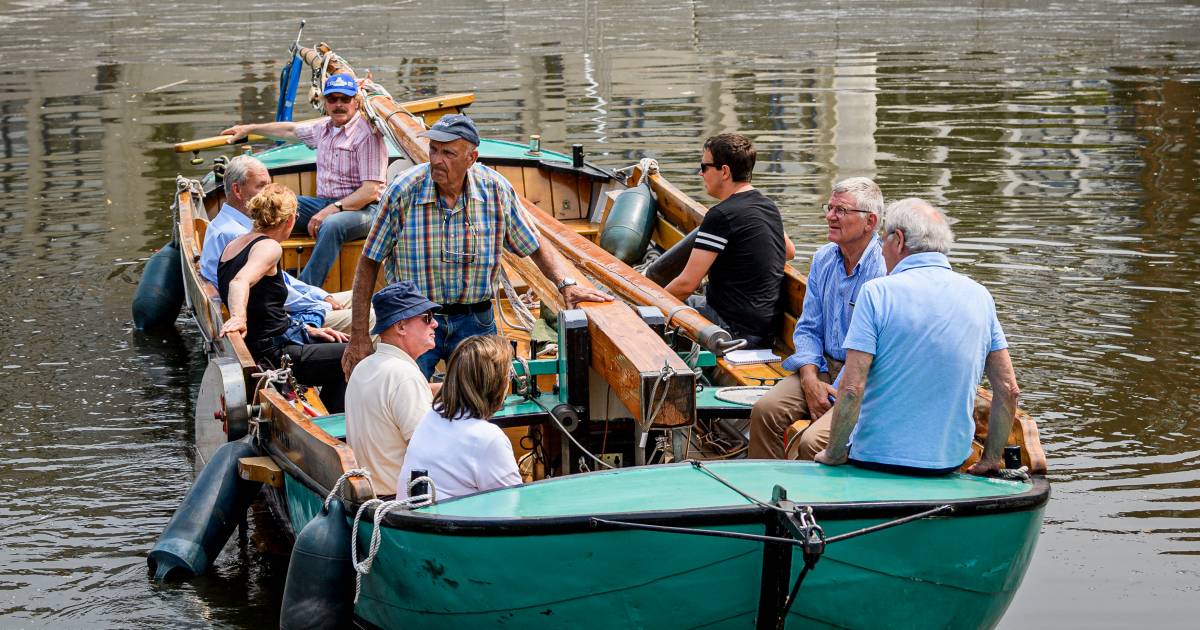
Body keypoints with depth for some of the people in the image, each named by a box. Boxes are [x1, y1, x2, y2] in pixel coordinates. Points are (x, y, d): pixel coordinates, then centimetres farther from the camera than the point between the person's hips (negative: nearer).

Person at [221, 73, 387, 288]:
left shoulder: (368, 135, -13)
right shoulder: (324, 127, 13)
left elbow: (371, 191, -19)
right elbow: (291, 130, 34)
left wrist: (332, 209, -25)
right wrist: (249, 129, 41)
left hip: (361, 208, -8)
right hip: (325, 203, 8)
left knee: (330, 225, -40)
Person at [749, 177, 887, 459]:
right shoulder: (824, 258, 8)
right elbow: (808, 328, 12)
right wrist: (810, 381, -4)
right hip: (822, 368, 7)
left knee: (813, 442, -27)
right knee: (765, 410, -17)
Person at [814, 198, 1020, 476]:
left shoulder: (877, 292, -10)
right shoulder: (979, 295, 5)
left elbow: (852, 388, -17)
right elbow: (1009, 390, 5)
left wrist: (834, 454, -6)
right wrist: (991, 459, 13)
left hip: (876, 457, -5)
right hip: (950, 460, 5)